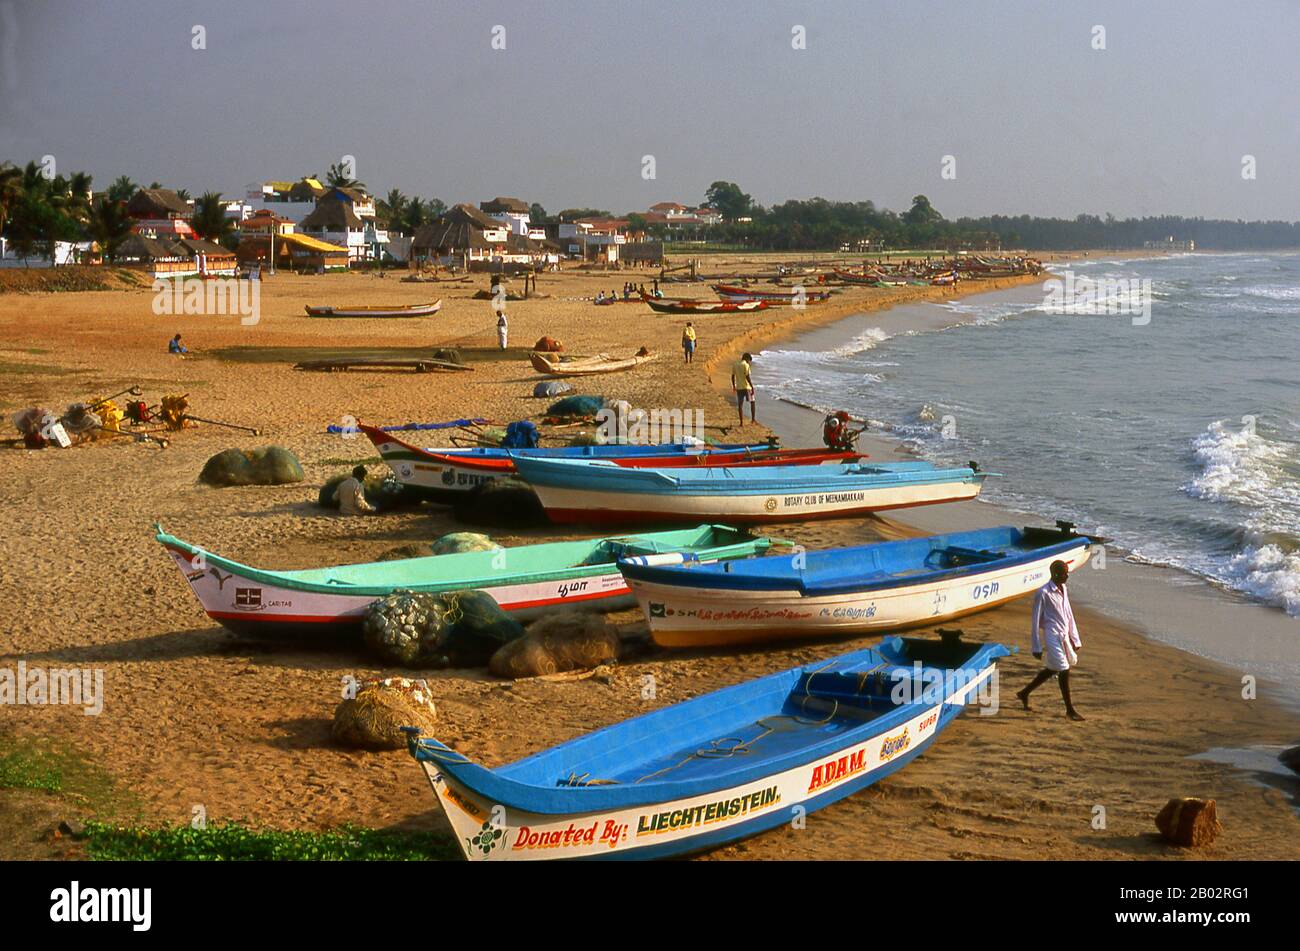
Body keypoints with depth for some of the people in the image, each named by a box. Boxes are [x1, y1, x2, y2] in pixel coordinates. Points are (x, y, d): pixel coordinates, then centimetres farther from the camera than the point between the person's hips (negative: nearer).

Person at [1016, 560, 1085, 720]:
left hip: (1064, 636, 9)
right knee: (1063, 671, -6)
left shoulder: (1063, 589, 9)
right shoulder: (1043, 593, -15)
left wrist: (1075, 639, 16)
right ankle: (1070, 710, 4)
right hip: (1052, 636, -9)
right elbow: (1036, 621, -13)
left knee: (1052, 669, 16)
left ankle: (1025, 693, 32)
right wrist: (1036, 647, -12)